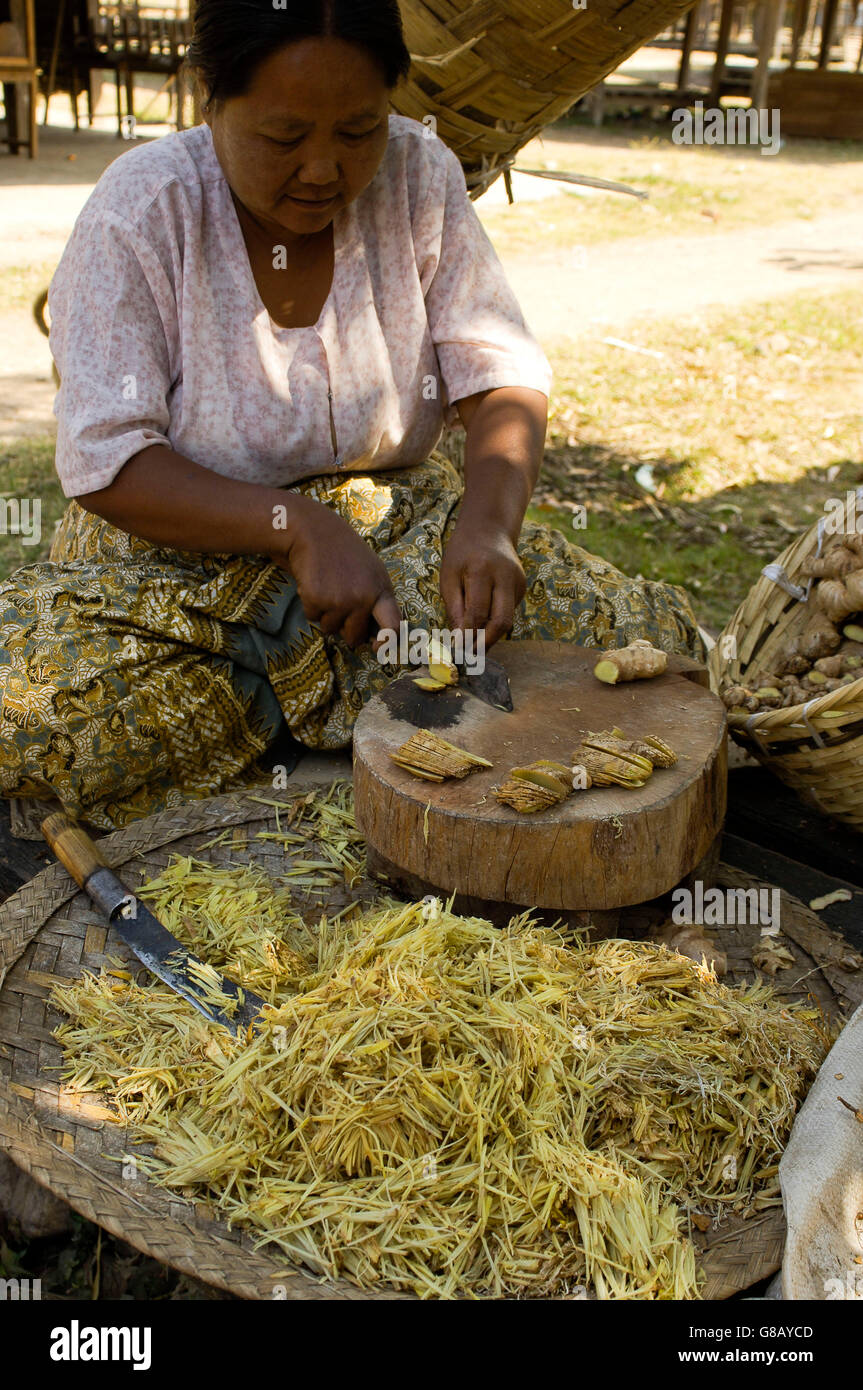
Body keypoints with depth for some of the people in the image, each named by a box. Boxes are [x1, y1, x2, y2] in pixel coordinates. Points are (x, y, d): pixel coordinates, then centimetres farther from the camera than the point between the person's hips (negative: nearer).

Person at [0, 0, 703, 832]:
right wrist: (297, 527, -28)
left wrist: (487, 520, -26)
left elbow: (503, 377, -6)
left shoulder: (418, 174, -4)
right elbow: (104, 463, -16)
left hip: (397, 531, 3)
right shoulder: (143, 211, -13)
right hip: (186, 561, -2)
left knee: (654, 640, -13)